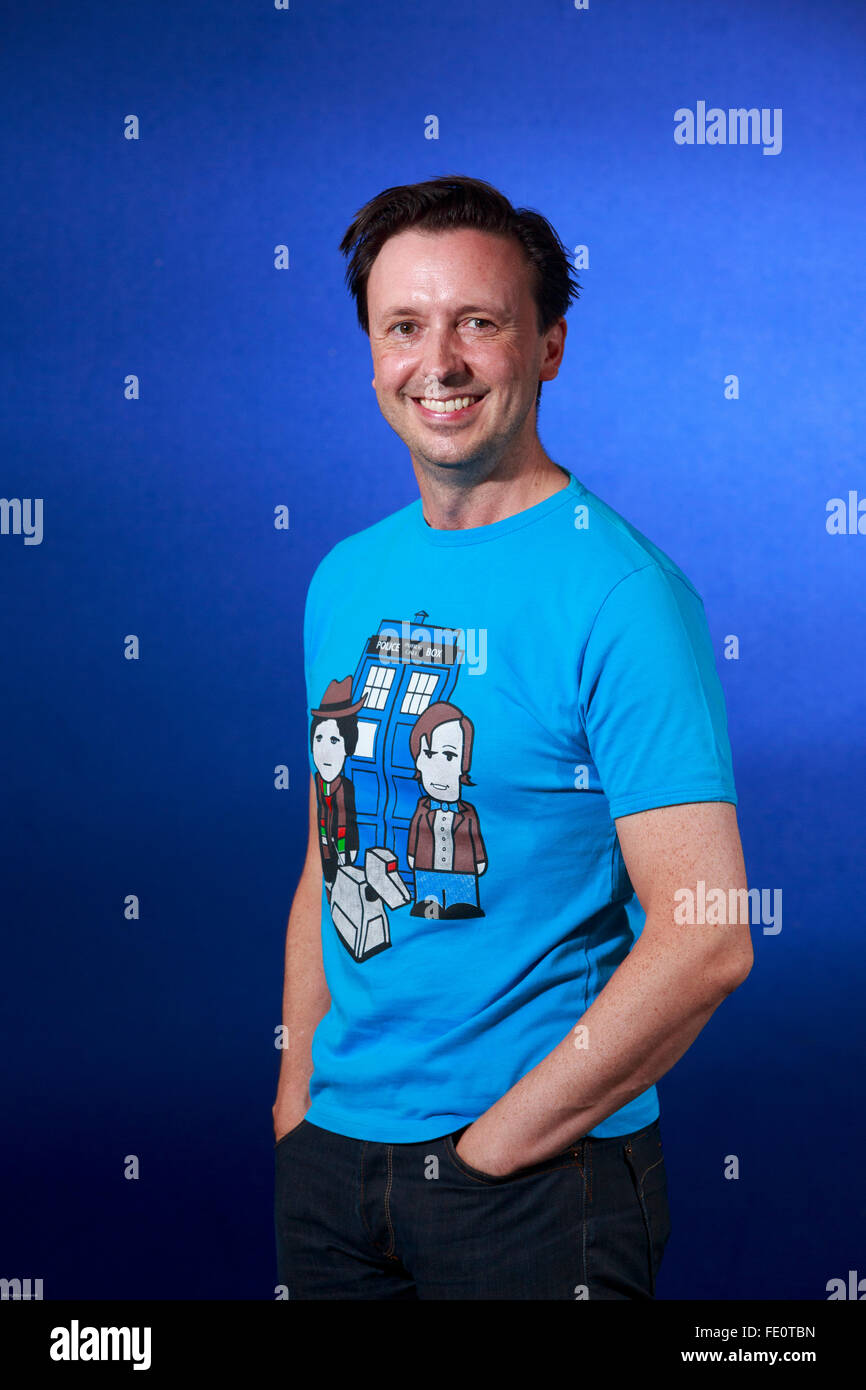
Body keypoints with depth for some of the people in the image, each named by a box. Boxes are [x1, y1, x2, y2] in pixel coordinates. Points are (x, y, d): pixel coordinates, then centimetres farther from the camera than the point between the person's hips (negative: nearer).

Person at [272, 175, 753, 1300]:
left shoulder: (621, 593, -16)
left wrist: (494, 1145, -15)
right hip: (332, 1153, 6)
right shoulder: (345, 578, 5)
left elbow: (707, 941, -21)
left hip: (545, 1171, -5)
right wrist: (297, 1097, 6)